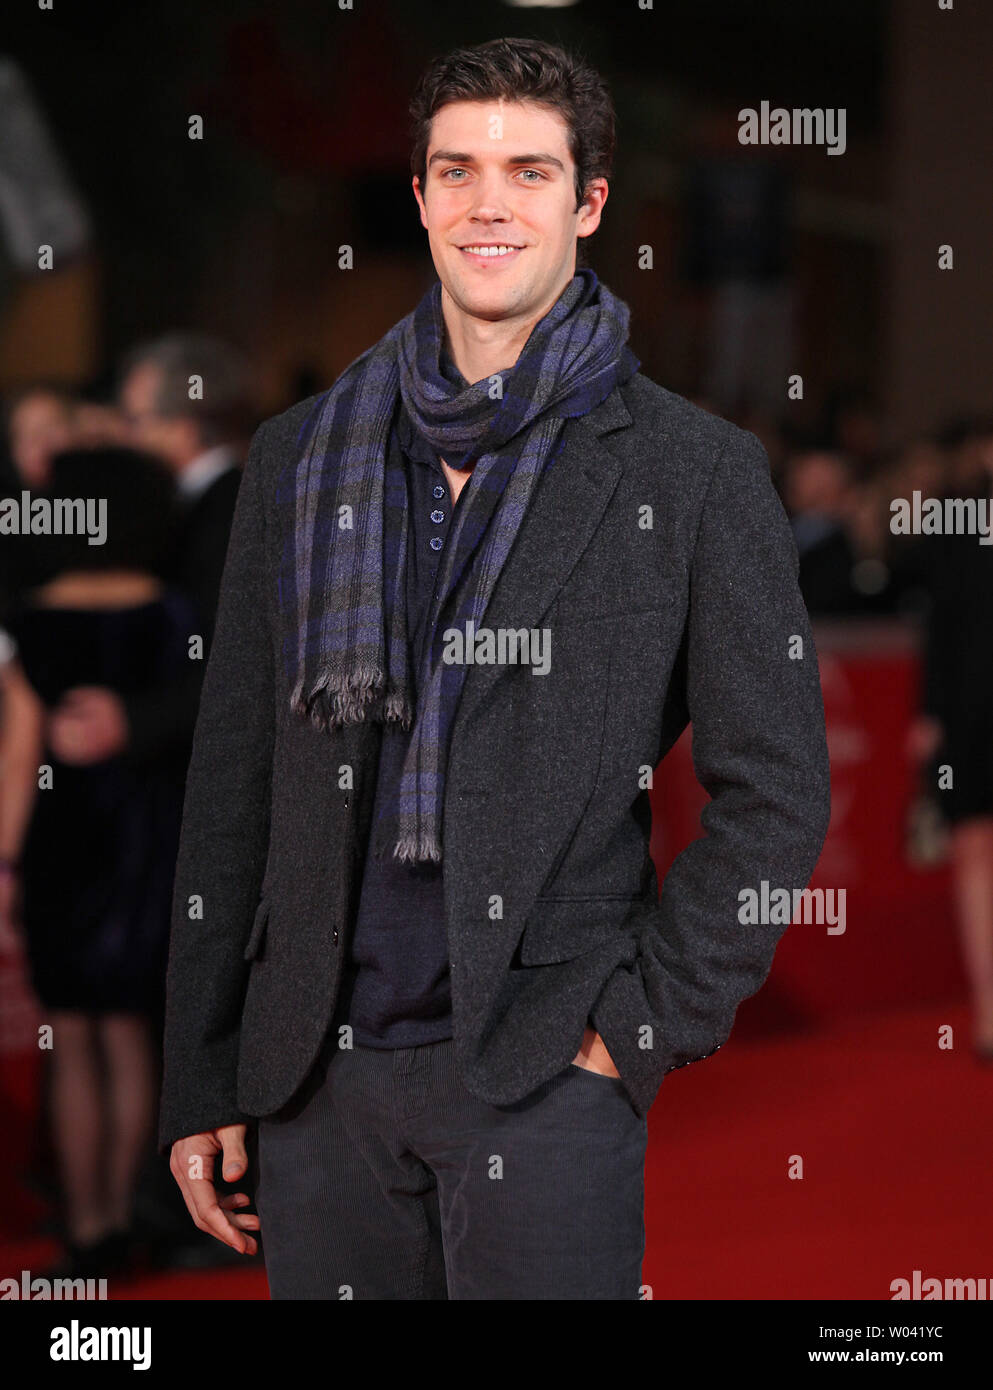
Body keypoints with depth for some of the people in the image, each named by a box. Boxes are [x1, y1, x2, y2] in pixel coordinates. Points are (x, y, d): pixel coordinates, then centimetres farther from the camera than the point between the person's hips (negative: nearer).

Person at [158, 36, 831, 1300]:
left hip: (545, 1068, -3)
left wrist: (646, 1019, -6)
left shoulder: (696, 471, 1)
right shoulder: (301, 455, 11)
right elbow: (231, 789, 11)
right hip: (319, 1075, 3)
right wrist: (199, 1087, 9)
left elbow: (777, 792, 2)